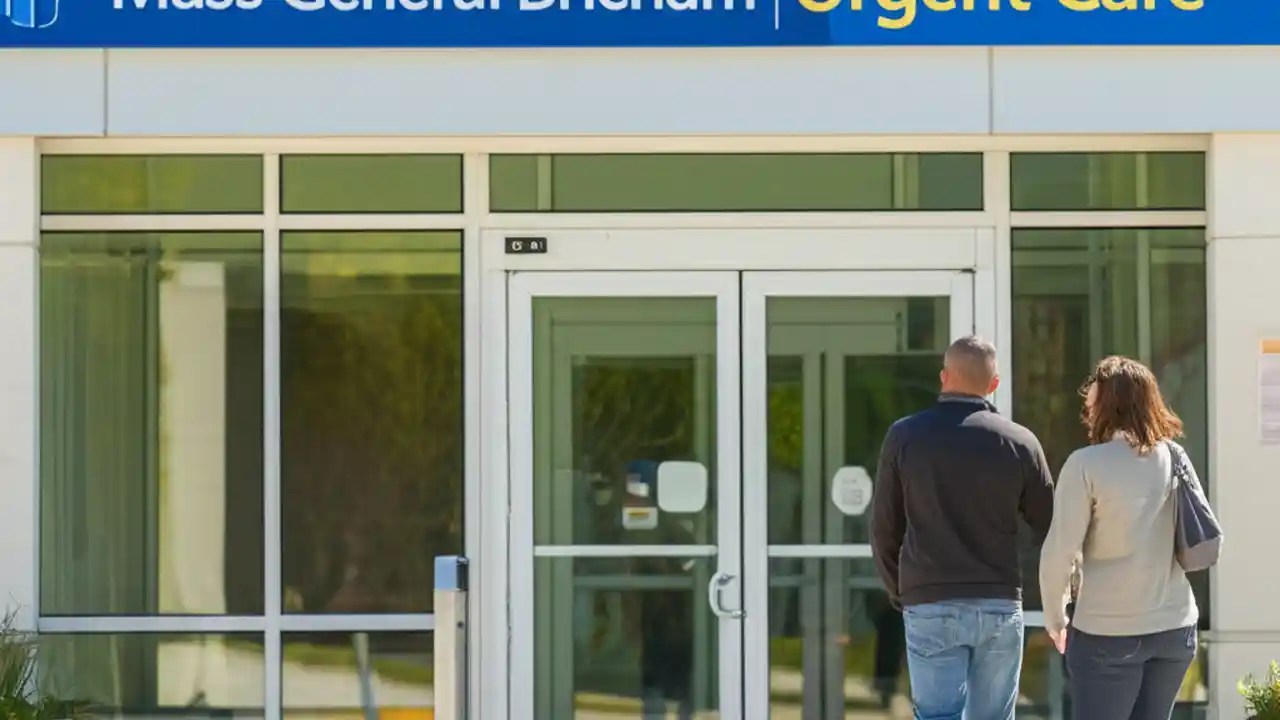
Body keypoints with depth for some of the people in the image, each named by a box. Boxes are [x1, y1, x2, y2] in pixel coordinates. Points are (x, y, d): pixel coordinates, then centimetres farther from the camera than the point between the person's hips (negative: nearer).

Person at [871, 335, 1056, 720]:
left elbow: (884, 529, 6)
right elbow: (1049, 529, 6)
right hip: (1000, 604, 1)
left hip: (930, 605, -1)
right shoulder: (1020, 442, 2)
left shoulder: (904, 436, 1)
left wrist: (899, 593, 19)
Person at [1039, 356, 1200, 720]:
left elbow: (1060, 550, -12)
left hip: (1107, 632, -5)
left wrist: (1054, 616, 2)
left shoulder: (1086, 464, -12)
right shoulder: (1174, 458, 4)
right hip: (1175, 626, 5)